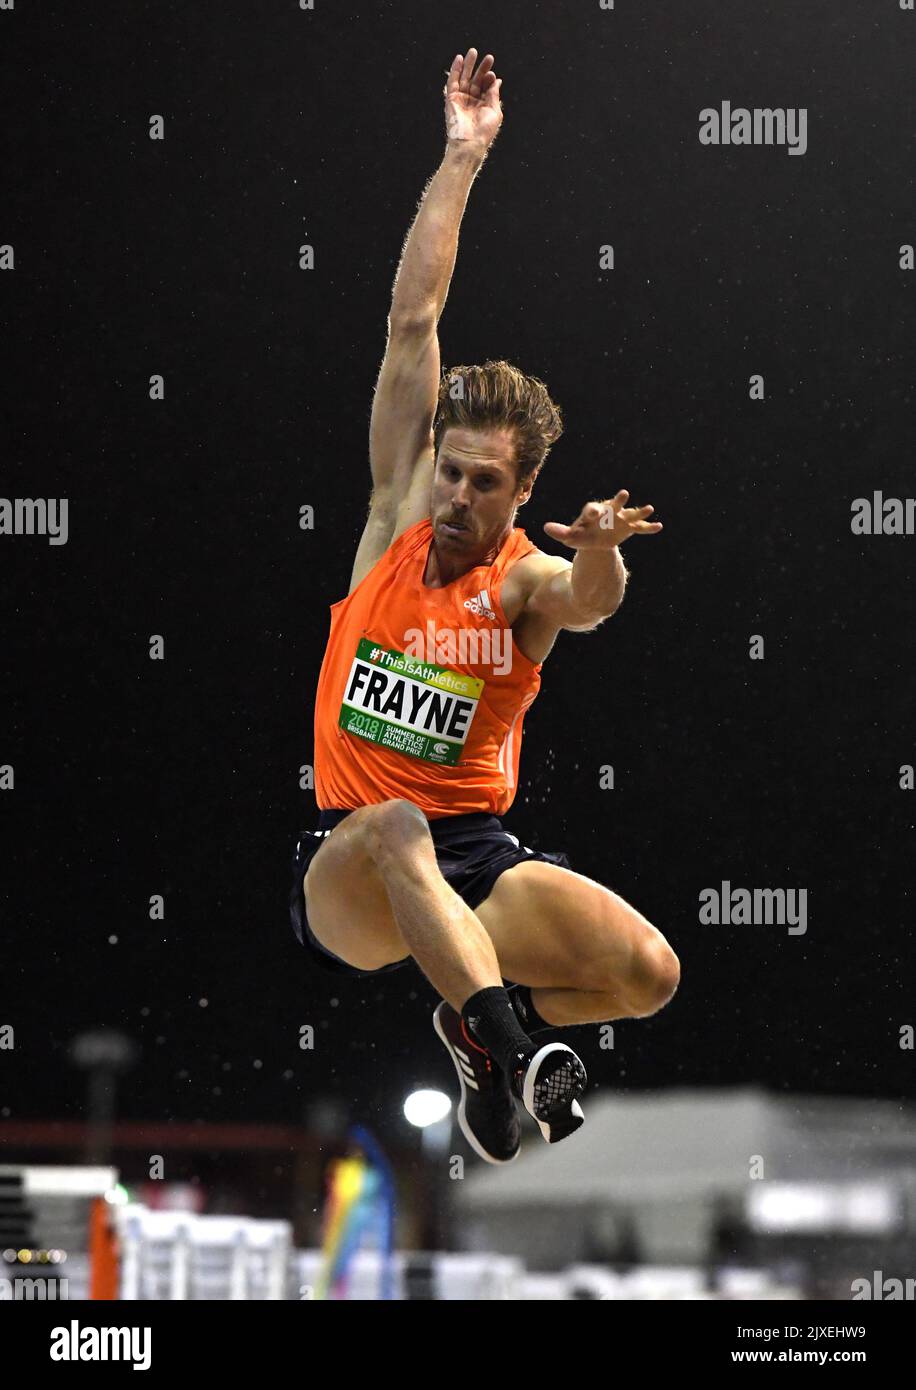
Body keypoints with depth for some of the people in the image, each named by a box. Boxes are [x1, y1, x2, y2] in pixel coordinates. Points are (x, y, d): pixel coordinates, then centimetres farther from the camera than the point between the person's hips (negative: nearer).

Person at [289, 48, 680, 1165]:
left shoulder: (527, 579, -1)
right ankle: (512, 1045, -40)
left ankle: (481, 1016, 6)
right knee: (394, 827, -38)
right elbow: (412, 323, 3)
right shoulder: (399, 515, 6)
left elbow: (588, 601, -27)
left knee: (648, 972, -20)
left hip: (475, 859, 0)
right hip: (344, 874, 0)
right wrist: (462, 161, 2)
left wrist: (598, 554, -52)